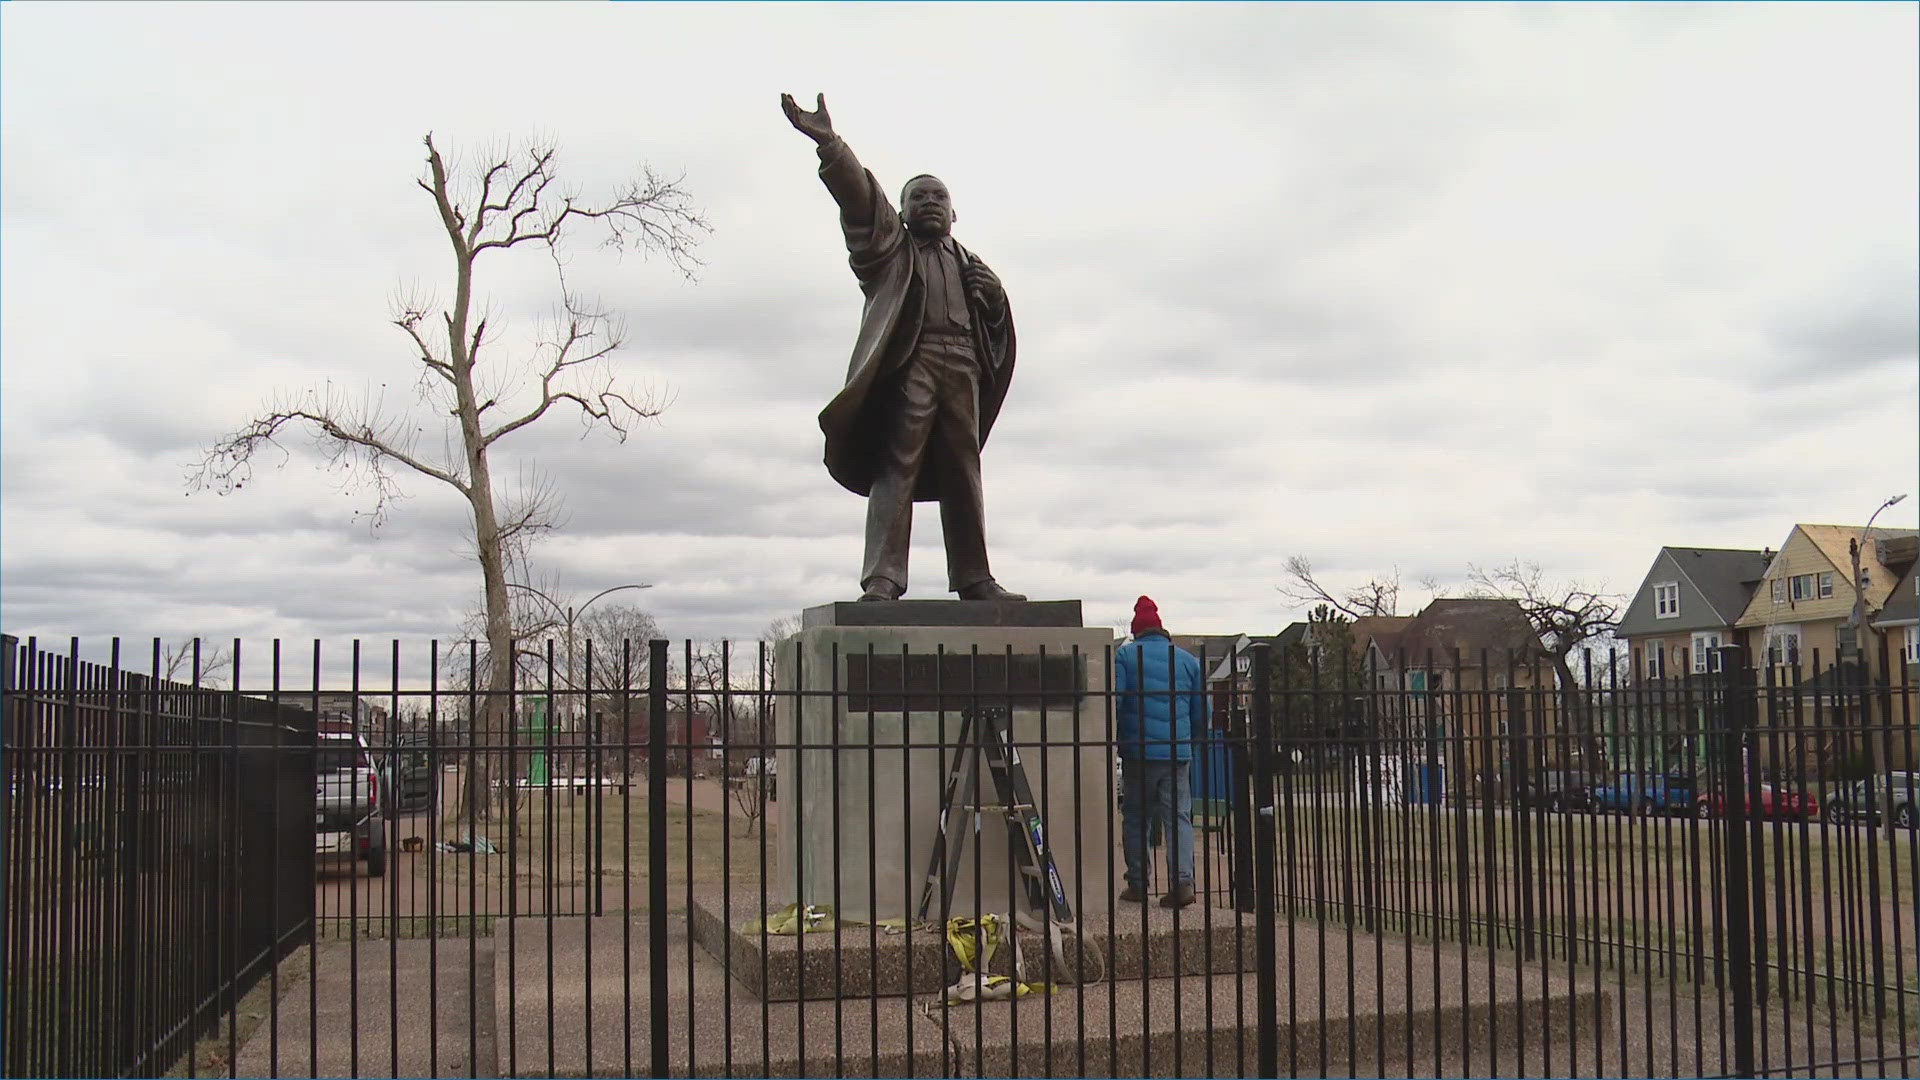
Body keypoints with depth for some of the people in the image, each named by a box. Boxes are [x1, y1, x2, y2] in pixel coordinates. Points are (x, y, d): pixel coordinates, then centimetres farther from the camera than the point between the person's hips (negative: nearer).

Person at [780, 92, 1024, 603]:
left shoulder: (964, 259, 31)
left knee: (964, 474, 3)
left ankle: (973, 578, 7)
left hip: (962, 365, 5)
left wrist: (991, 291, 6)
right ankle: (882, 579, -19)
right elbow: (858, 195, 0)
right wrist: (828, 144, -16)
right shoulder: (889, 245, 16)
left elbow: (994, 320, 29)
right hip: (908, 362, -5)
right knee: (896, 467, -13)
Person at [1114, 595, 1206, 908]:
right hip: (1177, 752, 2)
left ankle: (1137, 885, 10)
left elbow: (1114, 703, -5)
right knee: (1178, 817, 2)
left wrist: (1115, 740, 10)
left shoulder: (1124, 655, 1)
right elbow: (1201, 713, 14)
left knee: (1135, 817, 8)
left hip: (1138, 750, -2)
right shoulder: (1188, 660, 12)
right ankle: (1182, 880, -12)